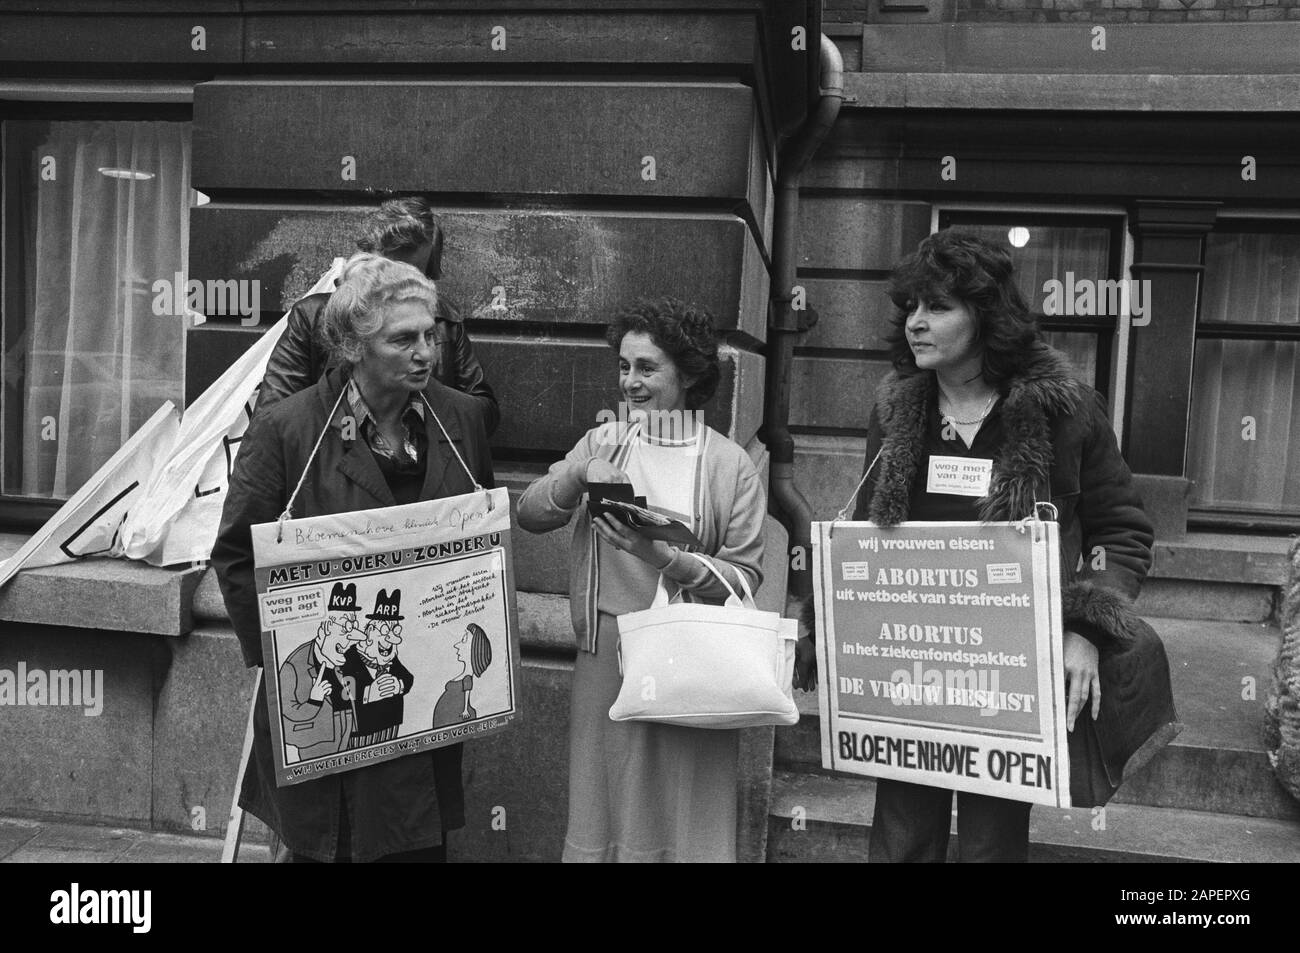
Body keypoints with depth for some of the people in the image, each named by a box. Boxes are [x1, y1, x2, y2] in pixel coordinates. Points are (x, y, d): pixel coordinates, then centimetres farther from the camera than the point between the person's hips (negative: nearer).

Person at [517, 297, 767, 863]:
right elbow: (529, 515, -4)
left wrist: (666, 558, -21)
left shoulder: (730, 465, -6)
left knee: (682, 813, 8)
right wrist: (579, 478, -22)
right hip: (606, 661, 3)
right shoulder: (603, 443, 3)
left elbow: (745, 576, -7)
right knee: (609, 802, 15)